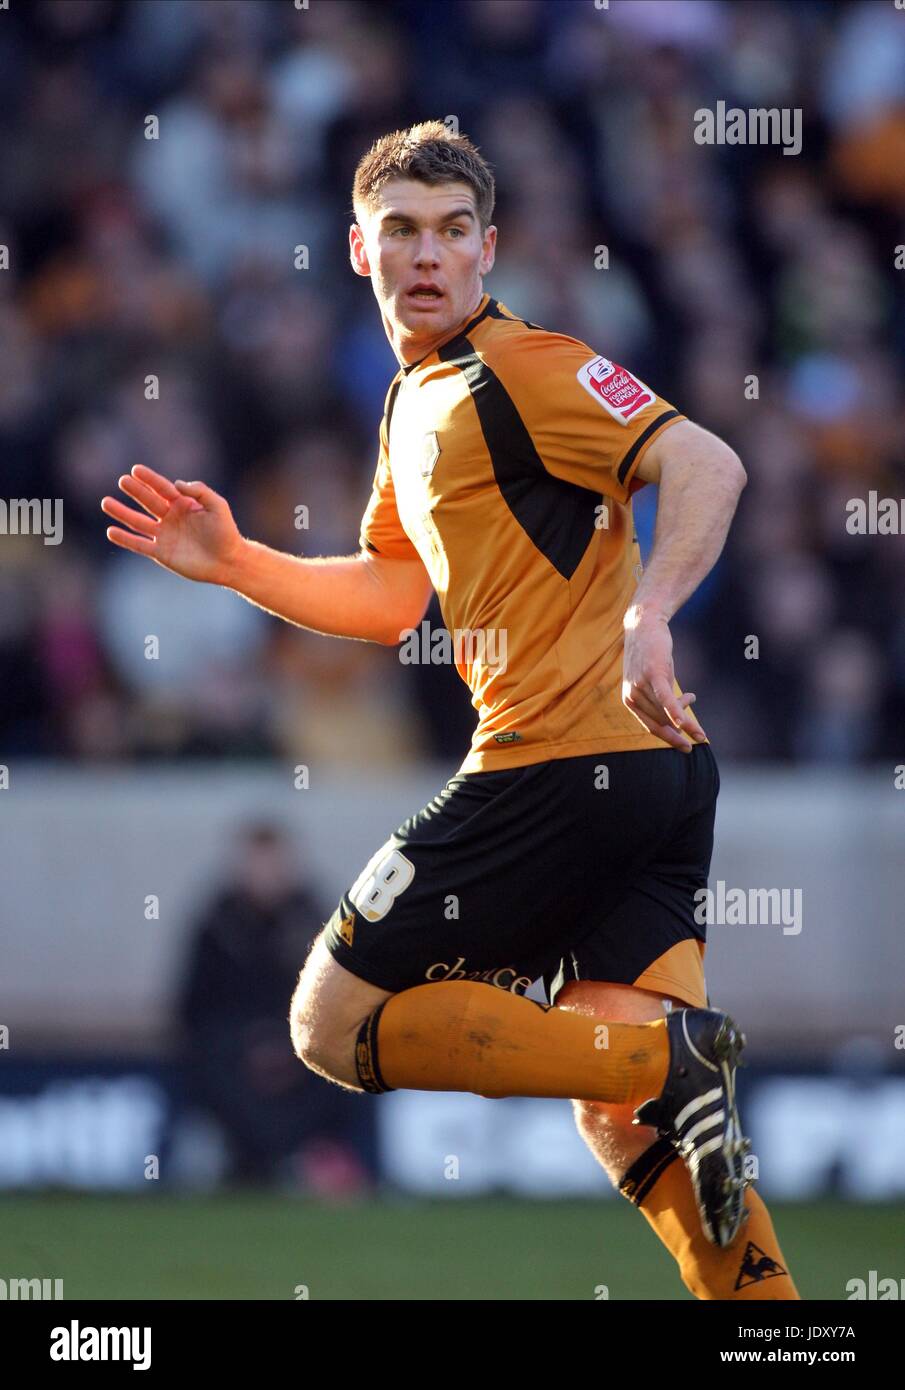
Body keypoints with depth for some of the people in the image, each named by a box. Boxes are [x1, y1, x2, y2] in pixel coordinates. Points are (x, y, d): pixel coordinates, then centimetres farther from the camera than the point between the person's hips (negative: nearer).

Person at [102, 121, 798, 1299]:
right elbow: (390, 599, 33)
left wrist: (646, 616, -32)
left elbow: (708, 467, -18)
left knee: (336, 1023, -3)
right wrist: (234, 563, 23)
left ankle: (670, 1060, -16)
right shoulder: (414, 403, 23)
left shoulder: (522, 368, -7)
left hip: (561, 763, -9)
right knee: (621, 1124, 4)